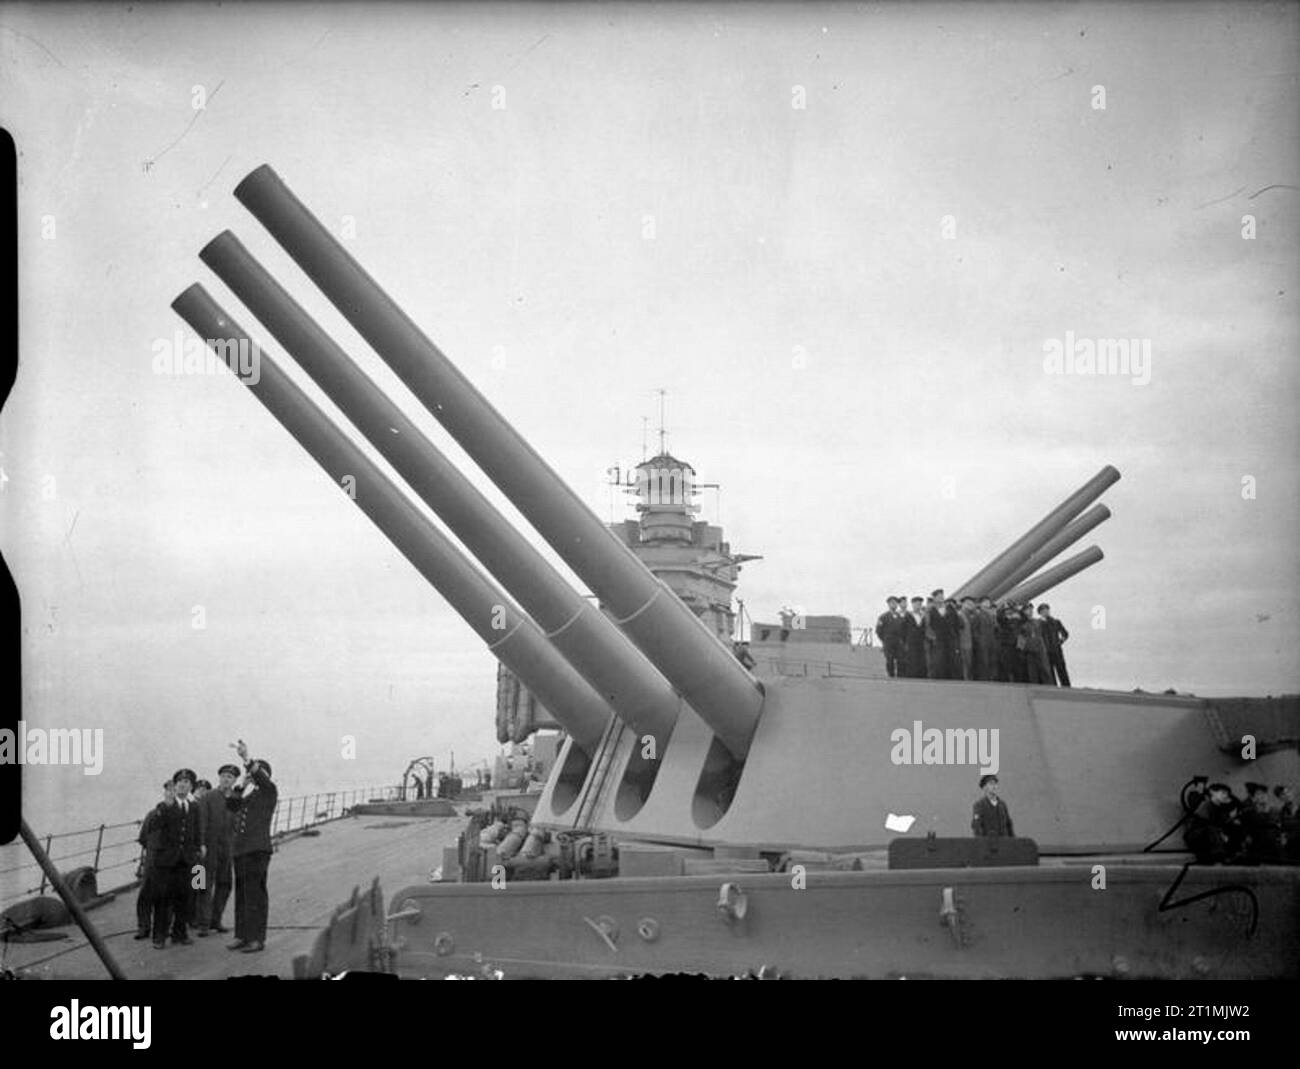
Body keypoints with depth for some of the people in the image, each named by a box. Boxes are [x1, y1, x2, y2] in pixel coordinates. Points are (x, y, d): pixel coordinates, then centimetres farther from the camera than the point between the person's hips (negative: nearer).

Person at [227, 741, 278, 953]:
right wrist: (242, 786, -4)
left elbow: (262, 778, -21)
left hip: (257, 849, -7)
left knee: (256, 894, -7)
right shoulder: (245, 794, 19)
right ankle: (242, 936, 16)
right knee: (241, 894, 9)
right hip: (240, 848, 7)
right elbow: (230, 805, 8)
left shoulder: (269, 792, -2)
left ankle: (257, 939, -5)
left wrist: (247, 759, -33)